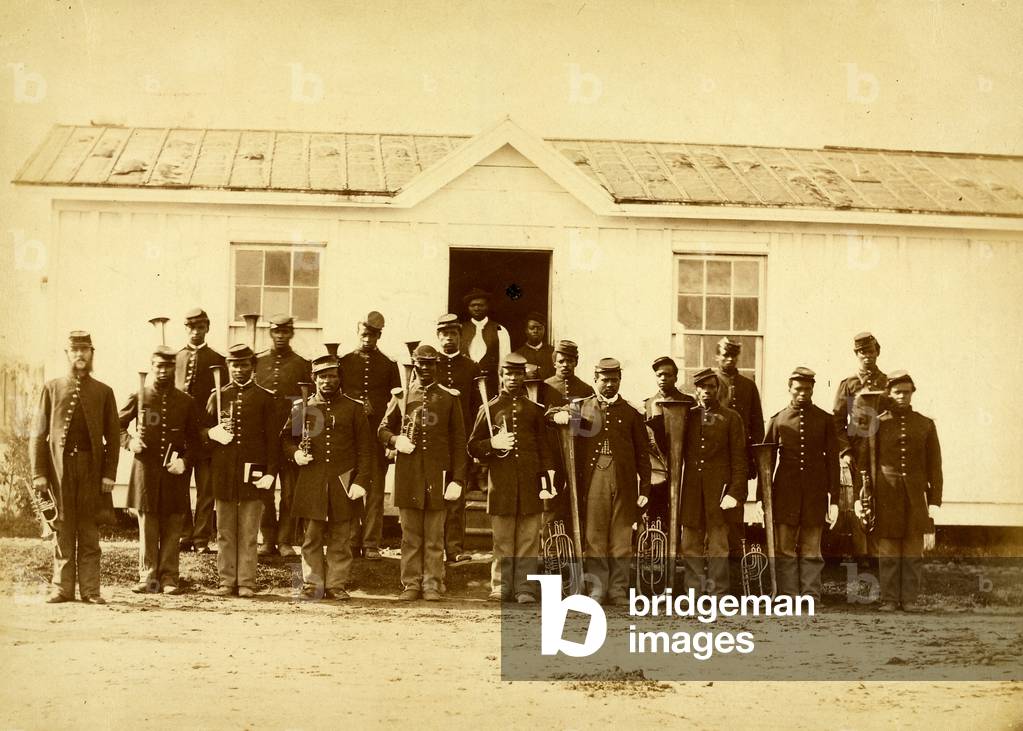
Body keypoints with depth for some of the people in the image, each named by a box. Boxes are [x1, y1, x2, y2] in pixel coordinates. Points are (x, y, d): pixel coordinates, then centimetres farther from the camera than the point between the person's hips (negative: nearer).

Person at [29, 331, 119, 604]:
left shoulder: (103, 392, 8)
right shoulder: (52, 389, 8)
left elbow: (113, 437, 7)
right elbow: (38, 434, 4)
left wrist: (109, 474, -2)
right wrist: (38, 474, -3)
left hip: (91, 468, 0)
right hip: (60, 467, 0)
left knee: (89, 531, 2)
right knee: (63, 530, 3)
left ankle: (90, 589, 5)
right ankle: (63, 588, 9)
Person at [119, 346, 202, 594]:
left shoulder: (186, 402, 6)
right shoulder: (138, 398, 4)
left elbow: (195, 439, 10)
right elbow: (117, 425, 13)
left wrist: (186, 460, -7)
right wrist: (129, 441, -7)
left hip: (175, 472, 0)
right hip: (146, 471, 0)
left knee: (172, 529, 3)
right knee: (147, 527, 2)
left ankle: (168, 577, 9)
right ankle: (148, 577, 9)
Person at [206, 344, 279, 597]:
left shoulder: (266, 399, 4)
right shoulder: (217, 397, 12)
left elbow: (273, 439, 1)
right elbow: (204, 429, 18)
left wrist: (271, 472, -7)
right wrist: (213, 433, -6)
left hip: (253, 471, -2)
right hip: (224, 472, 2)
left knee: (249, 532, 0)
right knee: (225, 531, 5)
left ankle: (246, 582, 5)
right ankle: (227, 581, 11)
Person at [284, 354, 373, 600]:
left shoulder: (354, 409, 5)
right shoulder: (301, 408, 9)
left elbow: (365, 448, 2)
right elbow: (287, 438, 19)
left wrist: (361, 481, -7)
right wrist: (295, 453, -3)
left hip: (343, 483, -1)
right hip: (311, 484, 1)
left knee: (340, 540, 3)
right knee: (311, 538, 3)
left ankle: (337, 585, 9)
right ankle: (312, 584, 11)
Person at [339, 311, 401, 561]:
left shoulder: (389, 365, 8)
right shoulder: (345, 362, 9)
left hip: (378, 434, -1)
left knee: (375, 490, -1)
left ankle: (371, 544, 2)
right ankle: (352, 542, 9)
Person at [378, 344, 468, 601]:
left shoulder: (449, 399, 6)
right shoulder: (401, 397, 10)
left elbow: (458, 442, 4)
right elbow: (383, 429, 17)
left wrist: (457, 479, -4)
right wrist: (395, 440, -7)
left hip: (437, 474, -1)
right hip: (408, 474, 1)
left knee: (435, 536, 2)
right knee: (410, 534, 4)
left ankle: (432, 585, 7)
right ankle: (411, 584, 10)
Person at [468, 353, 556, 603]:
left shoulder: (534, 409, 12)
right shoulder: (489, 409, 9)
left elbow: (544, 448, 11)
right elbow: (473, 447, 10)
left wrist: (546, 480, 2)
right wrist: (493, 444, -10)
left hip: (529, 483, 1)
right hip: (501, 485, -1)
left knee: (528, 540, -1)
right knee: (502, 539, 1)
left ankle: (525, 588, 3)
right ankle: (501, 587, 8)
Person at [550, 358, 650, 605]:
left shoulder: (631, 413, 9)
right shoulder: (581, 407, 11)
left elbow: (642, 454, 9)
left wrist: (645, 489, 2)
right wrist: (560, 415, -11)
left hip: (624, 483, 0)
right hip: (593, 481, 0)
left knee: (621, 539, 1)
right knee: (594, 537, 0)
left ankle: (619, 591, 8)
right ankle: (597, 591, 5)